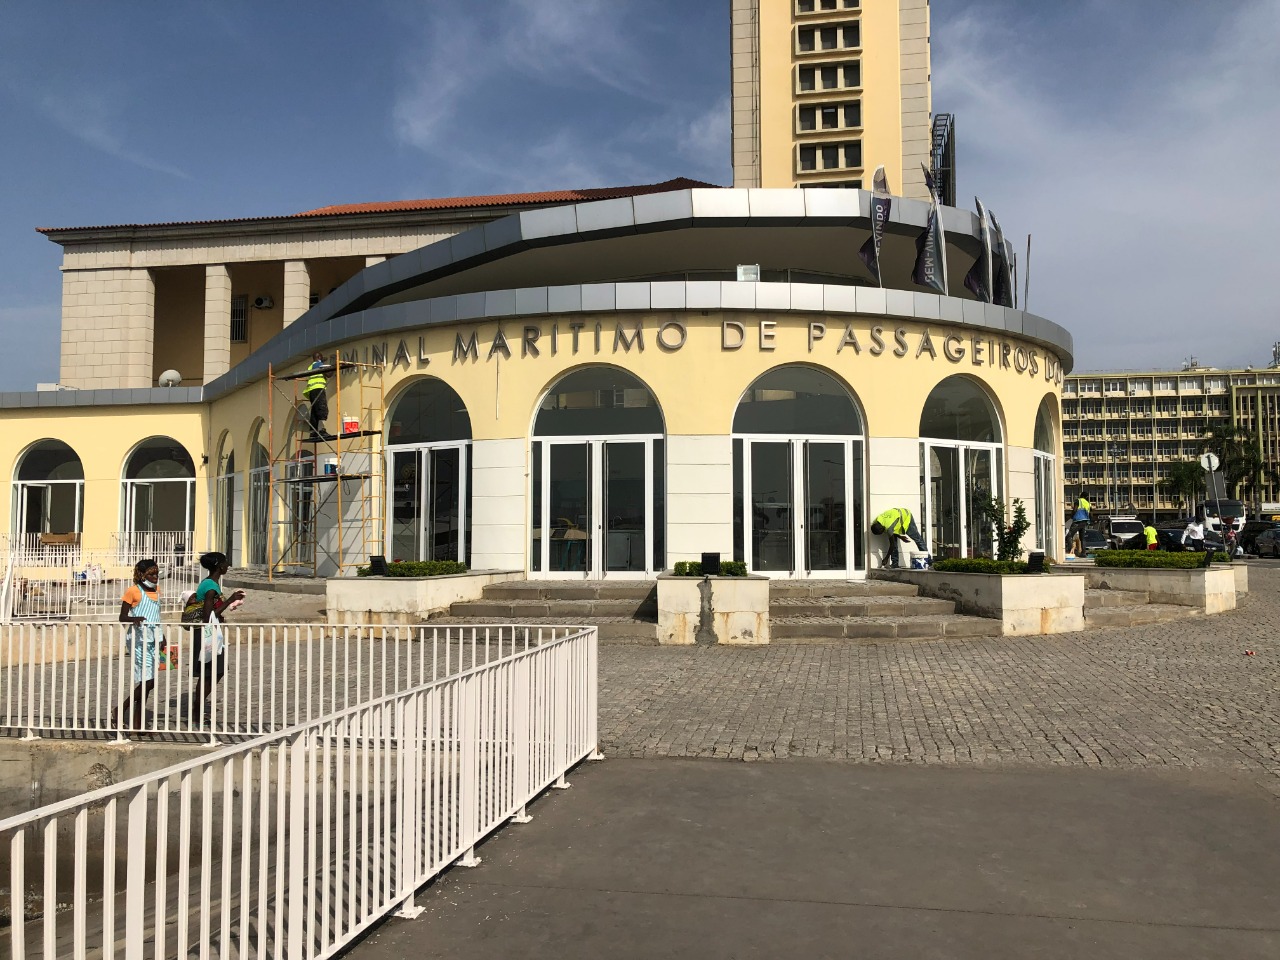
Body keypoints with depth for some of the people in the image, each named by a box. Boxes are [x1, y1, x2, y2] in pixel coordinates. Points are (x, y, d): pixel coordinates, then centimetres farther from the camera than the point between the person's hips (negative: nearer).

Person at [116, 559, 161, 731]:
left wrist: (161, 638, 24)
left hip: (153, 639, 7)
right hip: (139, 639, -7)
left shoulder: (156, 590, 13)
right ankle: (122, 710, 7)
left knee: (145, 681, 7)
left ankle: (137, 724, 14)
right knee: (148, 680, -11)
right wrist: (134, 619, -26)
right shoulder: (133, 591, -7)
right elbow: (122, 617, -5)